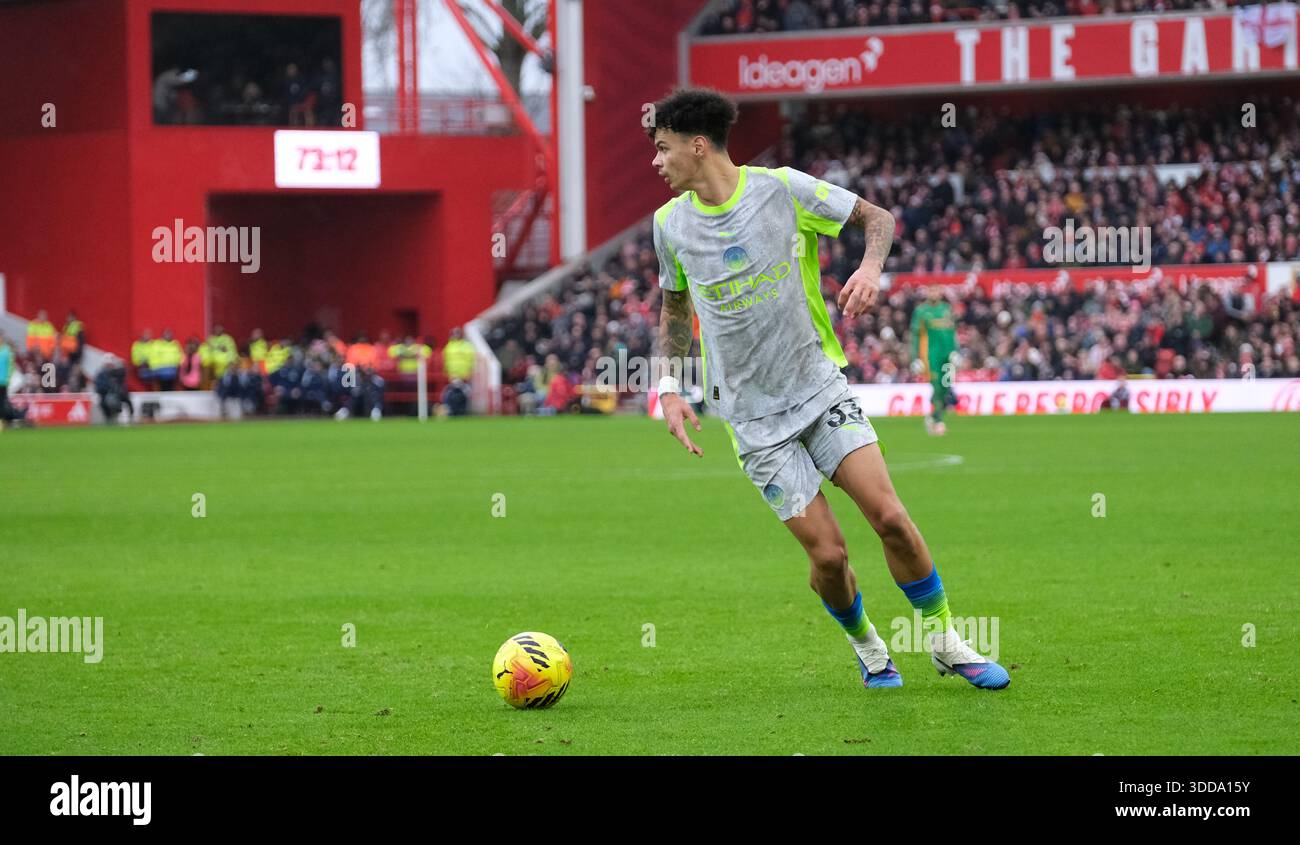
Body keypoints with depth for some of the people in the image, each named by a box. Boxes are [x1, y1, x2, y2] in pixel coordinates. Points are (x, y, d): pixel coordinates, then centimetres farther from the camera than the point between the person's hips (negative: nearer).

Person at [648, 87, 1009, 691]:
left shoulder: (782, 188, -7)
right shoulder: (671, 224, 1)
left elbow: (878, 218, 3)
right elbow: (674, 308, 17)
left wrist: (870, 268, -17)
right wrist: (669, 388, 7)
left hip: (820, 388, -1)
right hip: (753, 417, 1)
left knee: (889, 516, -14)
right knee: (827, 553, -8)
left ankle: (945, 643, 5)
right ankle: (867, 649, 20)